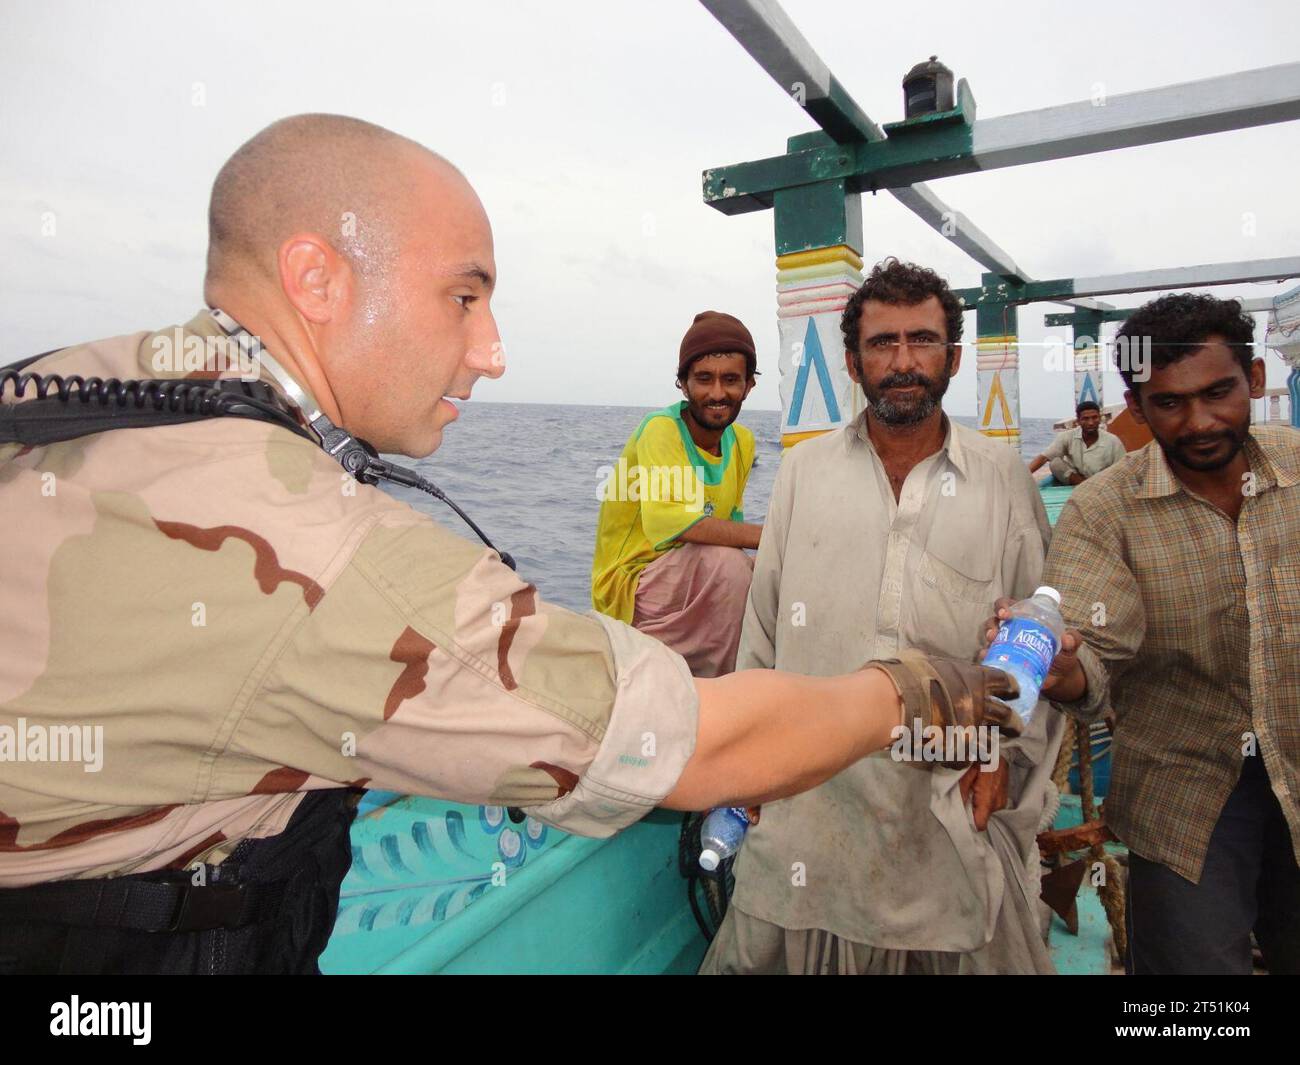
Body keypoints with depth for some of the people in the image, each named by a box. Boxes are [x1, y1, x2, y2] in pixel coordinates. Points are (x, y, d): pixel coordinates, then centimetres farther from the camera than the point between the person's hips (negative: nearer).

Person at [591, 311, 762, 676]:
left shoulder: (743, 441, 5)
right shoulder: (661, 429, -19)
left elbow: (729, 528, 7)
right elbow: (669, 522, -35)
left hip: (698, 582, 8)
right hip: (630, 587, -7)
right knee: (724, 559, -30)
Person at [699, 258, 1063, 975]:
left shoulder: (1004, 479, 2)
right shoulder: (803, 470, 4)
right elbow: (763, 626, 7)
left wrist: (1007, 748, -3)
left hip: (958, 798, 0)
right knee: (766, 949, 9)